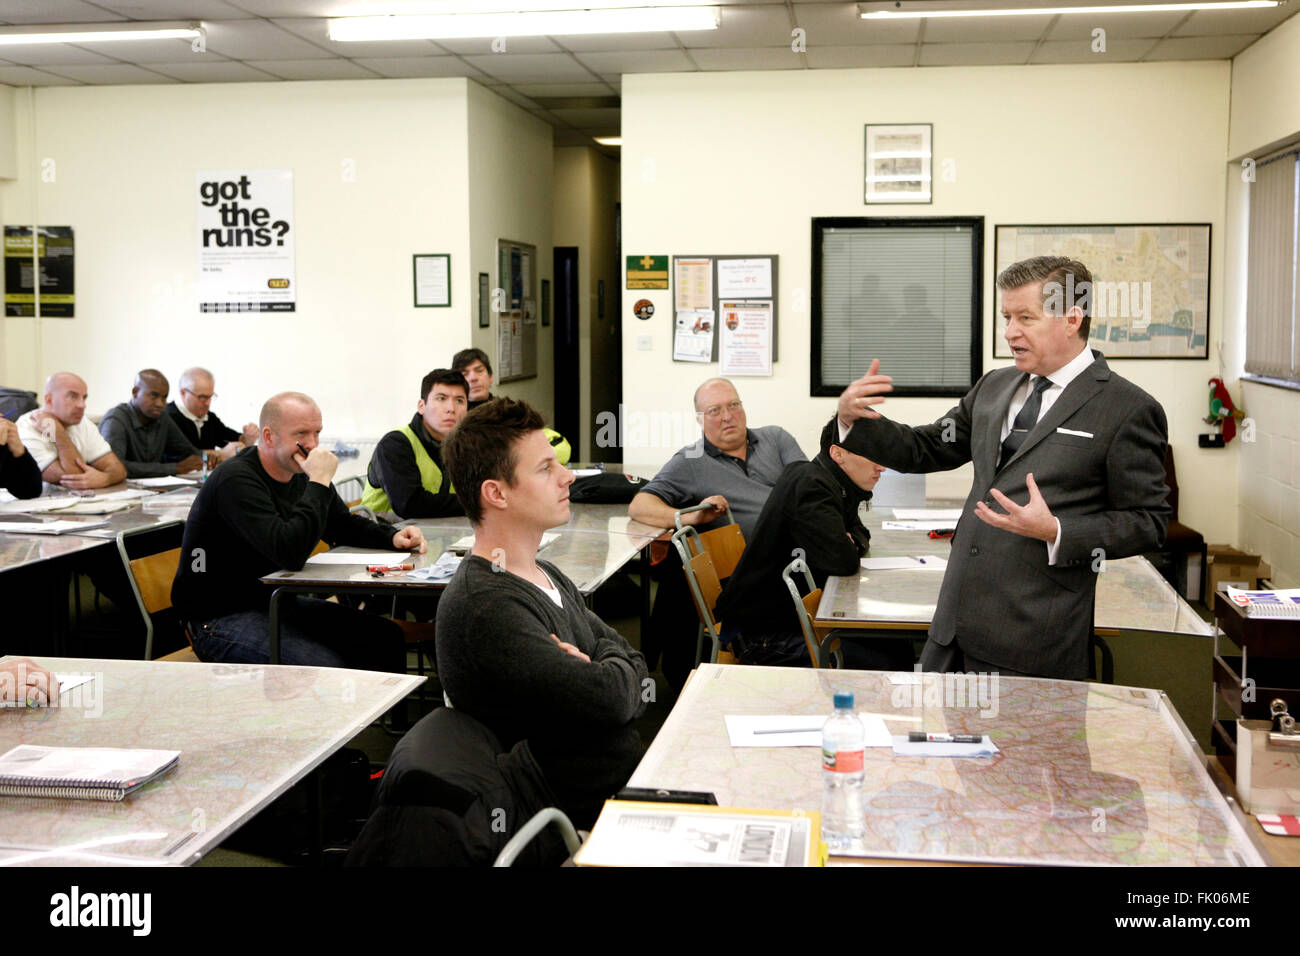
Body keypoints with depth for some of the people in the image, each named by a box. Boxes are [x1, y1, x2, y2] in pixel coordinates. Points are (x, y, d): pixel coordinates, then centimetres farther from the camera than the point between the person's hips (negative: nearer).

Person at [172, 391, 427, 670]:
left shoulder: (299, 474, 5)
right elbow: (291, 554, -32)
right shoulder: (236, 480, -21)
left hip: (277, 602, 9)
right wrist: (319, 483, -27)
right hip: (222, 617, -9)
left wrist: (392, 537, 1)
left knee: (386, 637, 1)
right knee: (327, 669, -29)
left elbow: (343, 525, 21)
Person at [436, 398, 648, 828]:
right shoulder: (485, 607, -22)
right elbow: (608, 699, -25)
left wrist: (595, 671, -12)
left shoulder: (549, 578, 11)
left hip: (632, 770, 9)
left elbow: (637, 672, 10)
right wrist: (617, 668, -2)